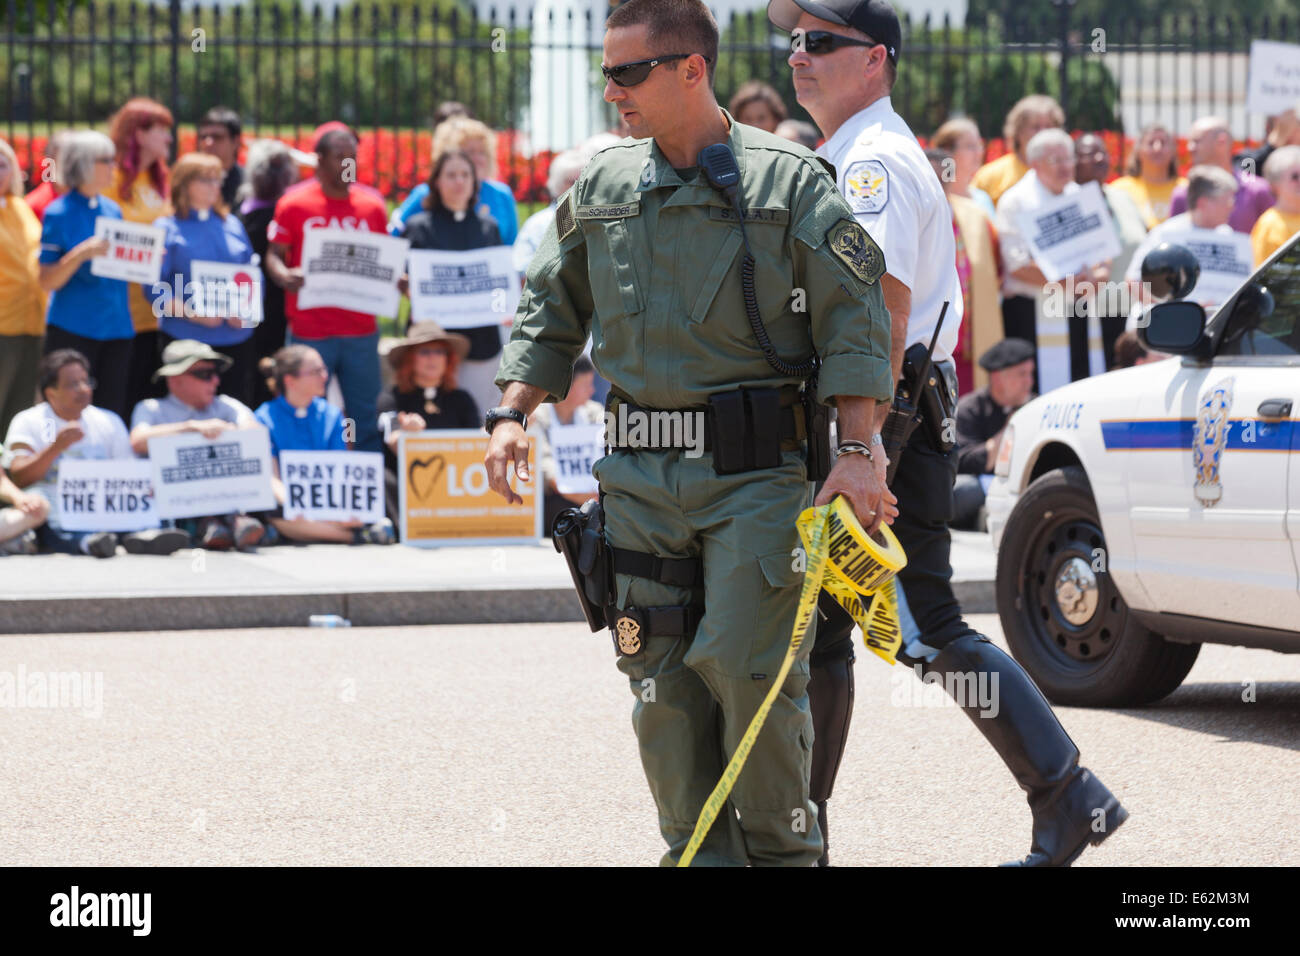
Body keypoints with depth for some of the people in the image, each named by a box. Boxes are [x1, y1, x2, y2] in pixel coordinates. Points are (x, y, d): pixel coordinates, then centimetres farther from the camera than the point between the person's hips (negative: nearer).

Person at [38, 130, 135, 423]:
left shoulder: (112, 211, 13)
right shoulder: (58, 214, -6)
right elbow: (47, 281, -9)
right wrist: (82, 253, -23)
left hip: (117, 330, 6)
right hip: (73, 330, -6)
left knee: (115, 410, 3)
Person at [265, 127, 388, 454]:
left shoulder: (372, 206, 8)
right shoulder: (294, 203, 0)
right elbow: (274, 255, 2)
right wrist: (285, 276, -20)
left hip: (361, 331, 2)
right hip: (309, 328, -2)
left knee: (366, 419, 3)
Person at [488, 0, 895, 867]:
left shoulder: (790, 181, -3)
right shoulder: (600, 187, 11)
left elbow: (853, 318, -4)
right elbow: (551, 313, 22)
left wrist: (859, 449, -13)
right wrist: (513, 415, 9)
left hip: (754, 470, -4)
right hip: (639, 473, 5)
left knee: (747, 665, -9)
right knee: (662, 676, 3)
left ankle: (783, 850, 7)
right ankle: (701, 852, 13)